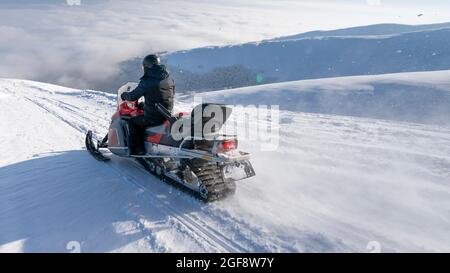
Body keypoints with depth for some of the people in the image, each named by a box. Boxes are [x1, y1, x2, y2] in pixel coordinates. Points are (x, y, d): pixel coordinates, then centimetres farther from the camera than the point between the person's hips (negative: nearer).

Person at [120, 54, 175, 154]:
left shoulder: (147, 81, -16)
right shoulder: (169, 78, 3)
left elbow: (133, 97, -11)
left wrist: (124, 95, 12)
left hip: (153, 118, -7)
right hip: (167, 115, 7)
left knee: (132, 122, 14)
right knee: (141, 119, 31)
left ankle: (137, 148, 12)